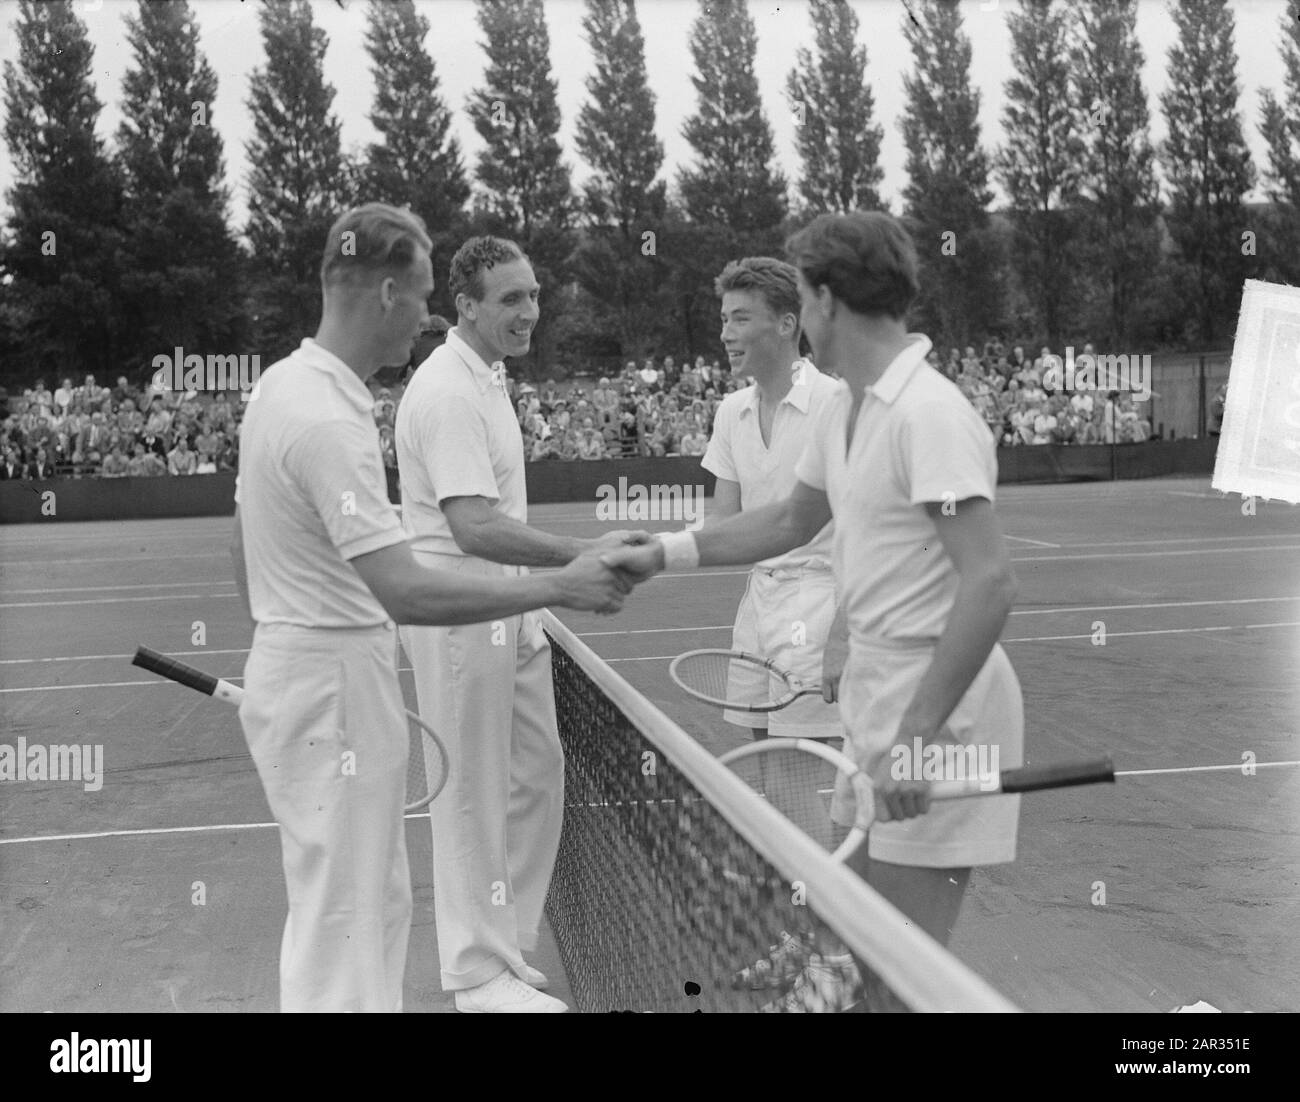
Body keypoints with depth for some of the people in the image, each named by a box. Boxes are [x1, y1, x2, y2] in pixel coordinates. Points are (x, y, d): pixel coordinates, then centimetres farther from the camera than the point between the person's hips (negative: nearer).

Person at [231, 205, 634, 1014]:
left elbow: (245, 551, 16)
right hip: (335, 685, -10)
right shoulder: (330, 418, -23)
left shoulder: (284, 384, 7)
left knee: (381, 907, 19)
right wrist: (558, 588, -23)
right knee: (341, 928, -1)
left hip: (291, 666, 10)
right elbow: (404, 593, -29)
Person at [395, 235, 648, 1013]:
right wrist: (579, 554, -37)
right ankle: (481, 975, 14)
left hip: (508, 614, 10)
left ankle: (507, 950, 27)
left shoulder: (489, 378, 12)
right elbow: (473, 526, -29)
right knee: (474, 797, 1)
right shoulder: (448, 393, -20)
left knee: (537, 775, 14)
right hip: (460, 618, -9)